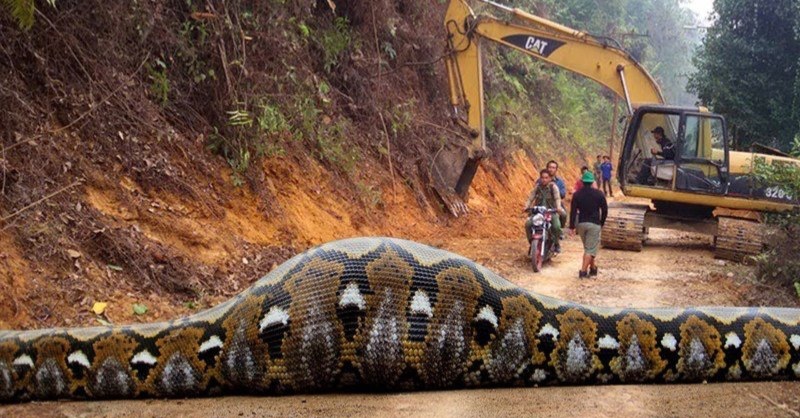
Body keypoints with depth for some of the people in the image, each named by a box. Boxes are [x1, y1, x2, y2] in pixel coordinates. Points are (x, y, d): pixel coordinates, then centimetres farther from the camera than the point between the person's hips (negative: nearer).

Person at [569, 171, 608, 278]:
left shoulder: (577, 194, -1)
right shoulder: (599, 194, -3)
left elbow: (573, 211, -5)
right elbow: (605, 210, 0)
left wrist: (572, 227, -2)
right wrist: (602, 223, 13)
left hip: (581, 223, 3)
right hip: (594, 224, -3)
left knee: (588, 247, 19)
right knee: (591, 248, -2)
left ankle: (593, 268, 24)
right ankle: (583, 271, -10)